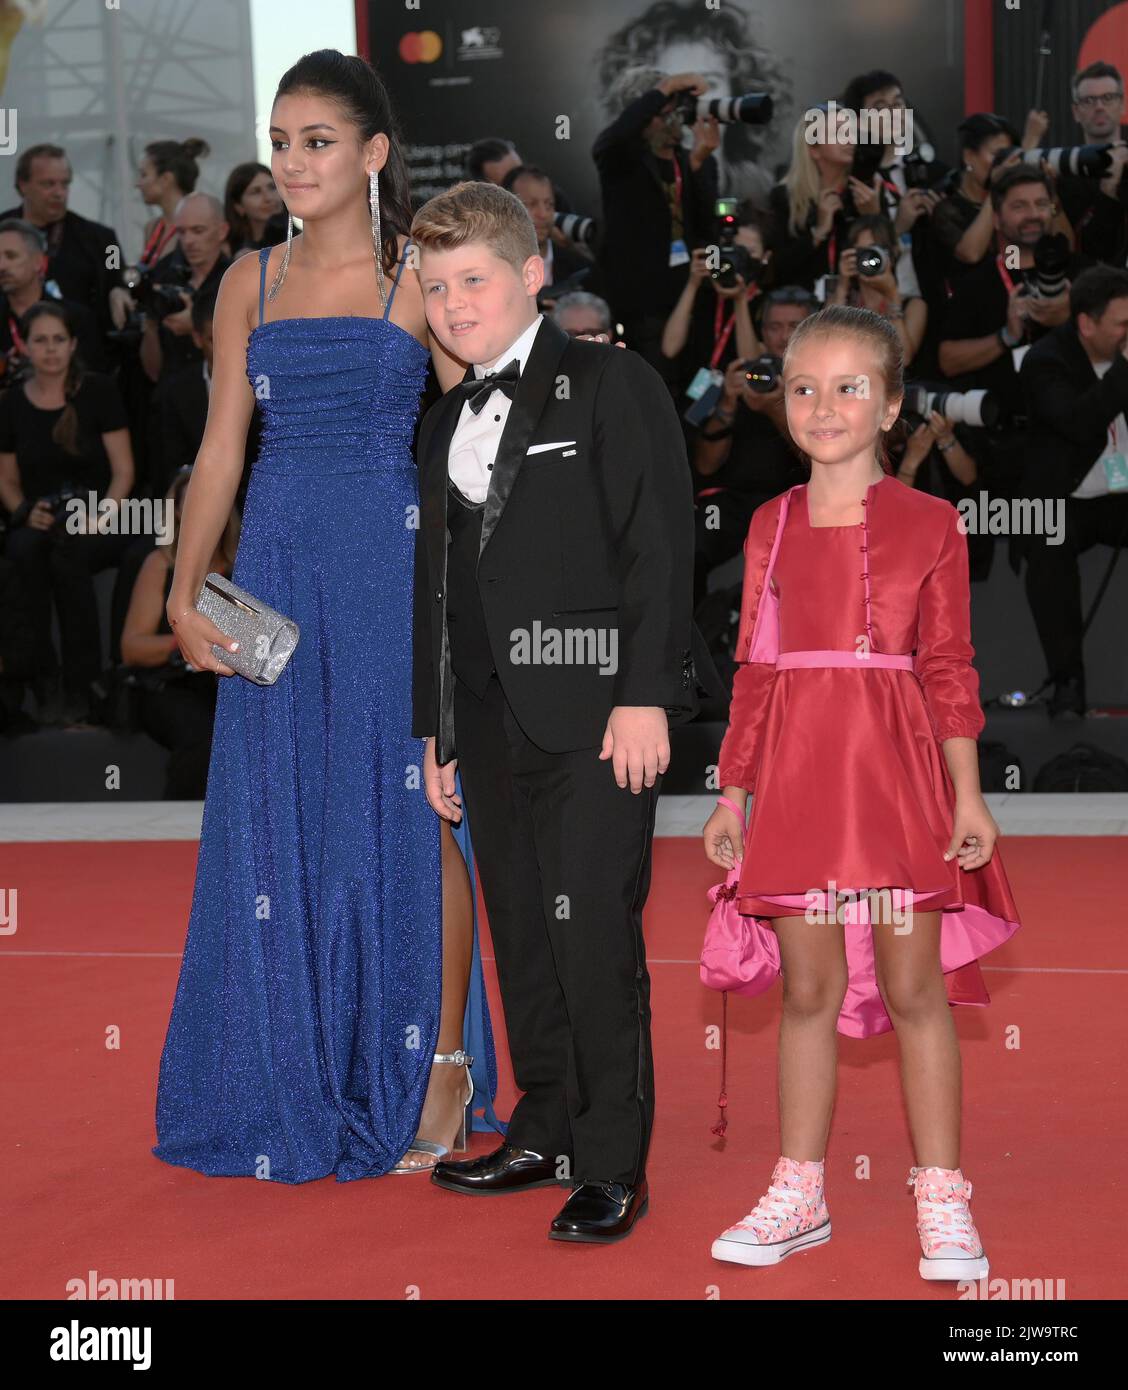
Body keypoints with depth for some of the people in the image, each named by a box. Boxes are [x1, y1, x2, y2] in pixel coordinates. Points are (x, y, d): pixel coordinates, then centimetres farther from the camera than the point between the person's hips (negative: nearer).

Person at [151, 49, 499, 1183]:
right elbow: (221, 447, 11)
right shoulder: (250, 282, 11)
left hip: (395, 562, -4)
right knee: (279, 823, 6)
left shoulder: (416, 277, 0)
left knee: (409, 814, -1)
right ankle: (304, 1080, 19)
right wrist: (184, 590, 3)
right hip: (277, 572, 4)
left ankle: (438, 1065, 12)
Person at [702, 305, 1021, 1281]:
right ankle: (798, 1195, 17)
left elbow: (949, 669, 1)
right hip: (795, 775, 3)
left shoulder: (929, 523, 1)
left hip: (896, 770, -2)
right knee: (809, 990, 8)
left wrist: (967, 795, -3)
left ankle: (942, 1200, 11)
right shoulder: (772, 526, 9)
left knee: (915, 989, 1)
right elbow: (754, 669, 11)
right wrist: (733, 792, 9)